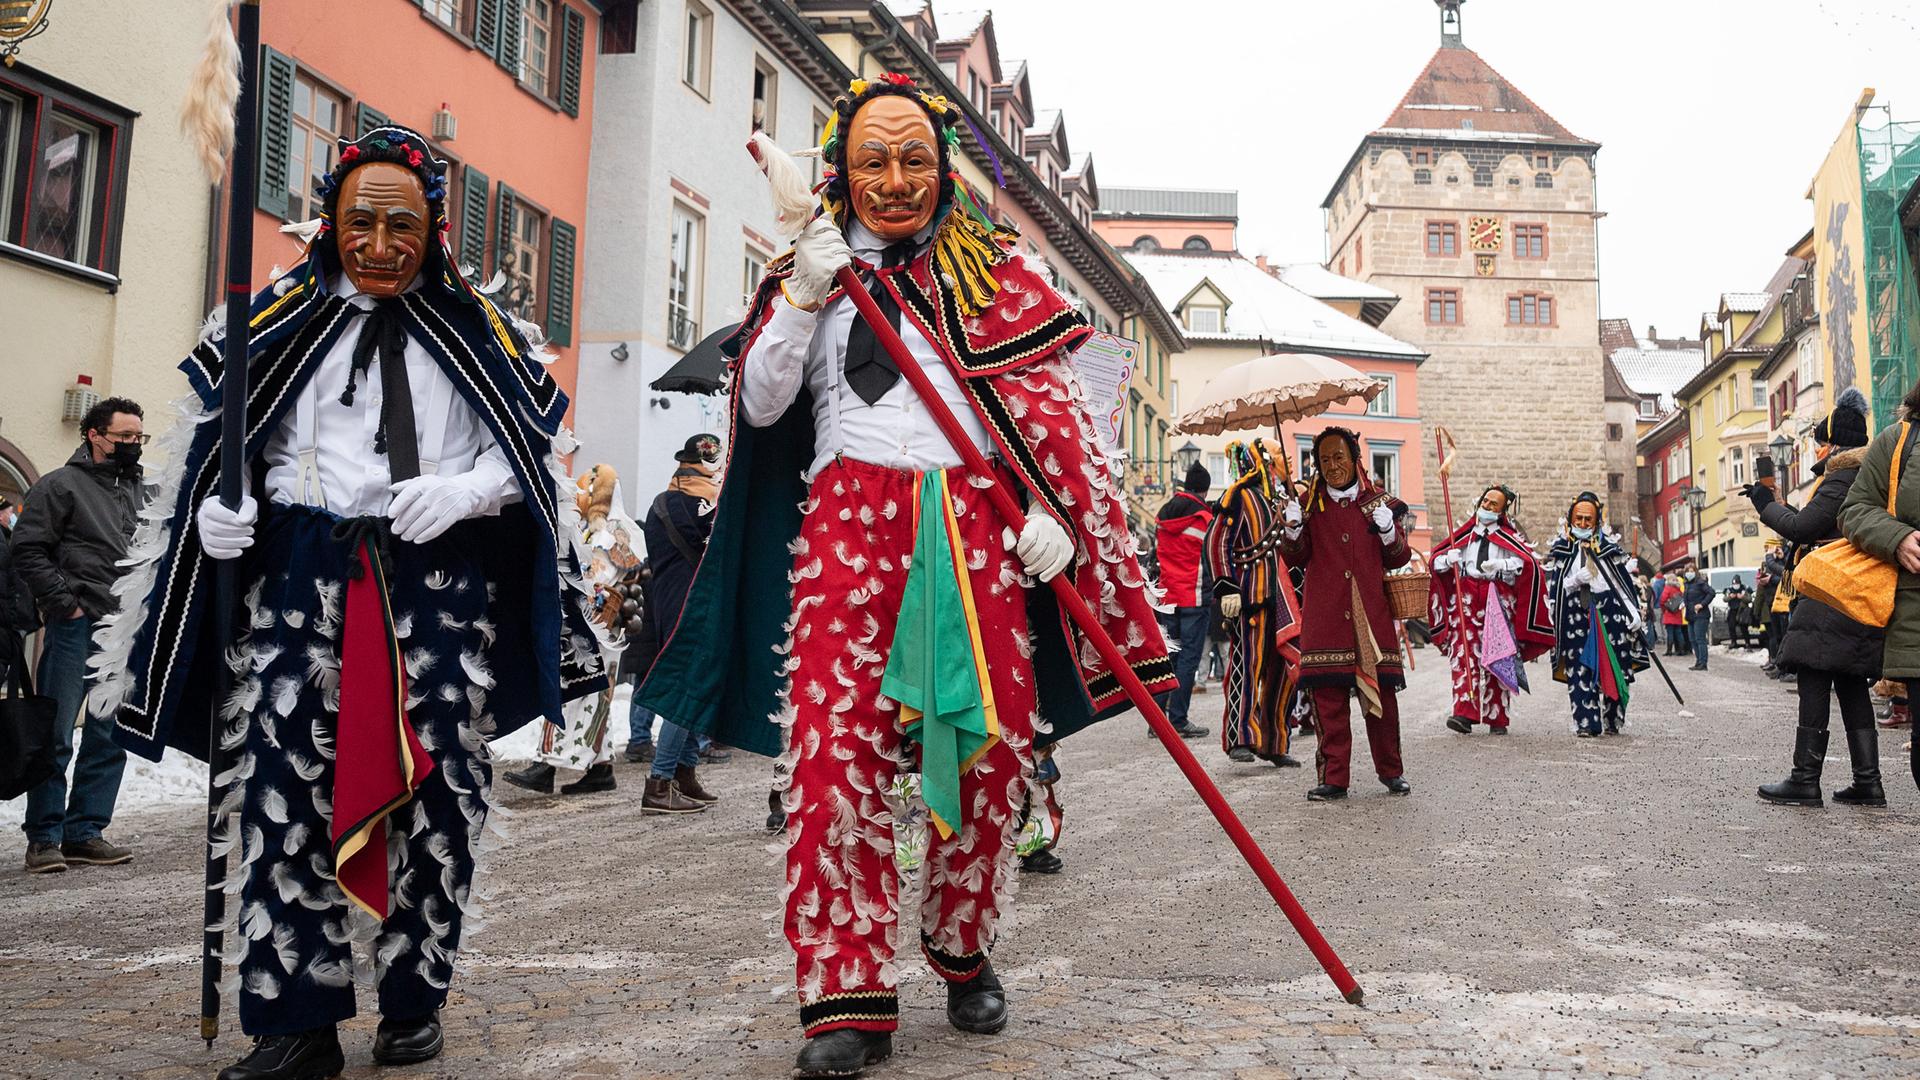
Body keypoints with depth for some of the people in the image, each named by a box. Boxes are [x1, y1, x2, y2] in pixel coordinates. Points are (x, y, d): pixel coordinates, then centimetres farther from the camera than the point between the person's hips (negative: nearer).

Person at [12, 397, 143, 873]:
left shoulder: (141, 491, 18)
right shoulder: (61, 485, -1)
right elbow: (28, 551, -7)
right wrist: (66, 603, -11)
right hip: (75, 628, -6)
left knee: (110, 740, 7)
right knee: (56, 737, -3)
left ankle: (84, 833, 14)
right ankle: (43, 839, 5)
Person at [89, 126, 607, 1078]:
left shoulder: (475, 329, 10)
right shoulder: (282, 321, 11)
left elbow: (527, 448, 9)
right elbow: (220, 437, 15)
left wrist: (463, 490, -10)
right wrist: (218, 506, -5)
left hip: (440, 580, 0)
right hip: (301, 570, 1)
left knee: (433, 787, 1)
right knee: (285, 786, -7)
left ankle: (414, 999, 16)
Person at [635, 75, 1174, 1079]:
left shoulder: (994, 266, 15)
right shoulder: (803, 269, 18)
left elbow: (1048, 402, 7)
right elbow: (760, 407, 8)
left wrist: (1054, 510, -8)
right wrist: (805, 296, -4)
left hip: (977, 534, 1)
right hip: (849, 526, 0)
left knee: (991, 752, 0)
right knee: (834, 755, -11)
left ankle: (963, 953, 23)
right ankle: (850, 996, -2)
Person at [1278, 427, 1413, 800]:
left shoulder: (1378, 501, 9)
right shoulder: (1310, 502, 9)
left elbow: (1399, 559, 9)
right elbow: (1297, 558, 8)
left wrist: (1389, 532, -10)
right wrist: (1293, 530, -12)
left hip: (1371, 612, 0)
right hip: (1325, 614, 0)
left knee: (1381, 693, 2)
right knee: (1329, 697, -3)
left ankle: (1391, 771, 18)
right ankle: (1332, 777, 4)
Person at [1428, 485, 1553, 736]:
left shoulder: (1507, 538, 10)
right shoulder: (1464, 534, 17)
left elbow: (1530, 562, -5)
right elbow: (1435, 560, 13)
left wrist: (1501, 565, -18)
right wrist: (1448, 559, -9)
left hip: (1497, 602, -1)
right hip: (1464, 599, 1)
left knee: (1496, 660, 1)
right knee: (1464, 656, -12)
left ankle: (1497, 719, 8)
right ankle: (1464, 714, -19)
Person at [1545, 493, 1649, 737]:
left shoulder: (1608, 546, 11)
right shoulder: (1561, 549, 9)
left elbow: (1624, 582, 11)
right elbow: (1553, 587, 6)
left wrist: (1633, 612, 4)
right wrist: (1575, 581, -13)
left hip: (1609, 614, 1)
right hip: (1576, 616, -1)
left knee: (1613, 668, 0)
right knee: (1580, 670, -8)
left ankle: (1612, 721, 12)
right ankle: (1586, 723, -8)